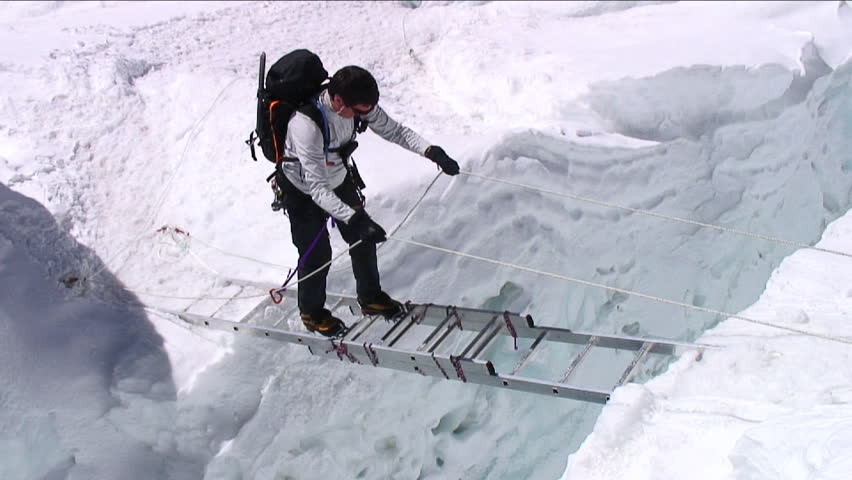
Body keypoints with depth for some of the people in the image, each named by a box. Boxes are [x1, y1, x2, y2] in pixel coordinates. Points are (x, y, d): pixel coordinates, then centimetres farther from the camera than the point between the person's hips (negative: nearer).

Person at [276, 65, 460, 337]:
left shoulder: (358, 103, -24)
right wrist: (354, 219, -50)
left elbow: (393, 130, -11)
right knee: (317, 254, 3)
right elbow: (317, 188, -41)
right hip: (304, 192, -6)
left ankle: (370, 297, 37)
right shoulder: (306, 125, -42)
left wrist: (431, 151, -24)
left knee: (364, 239, 13)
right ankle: (311, 313, 31)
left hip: (340, 179, 6)